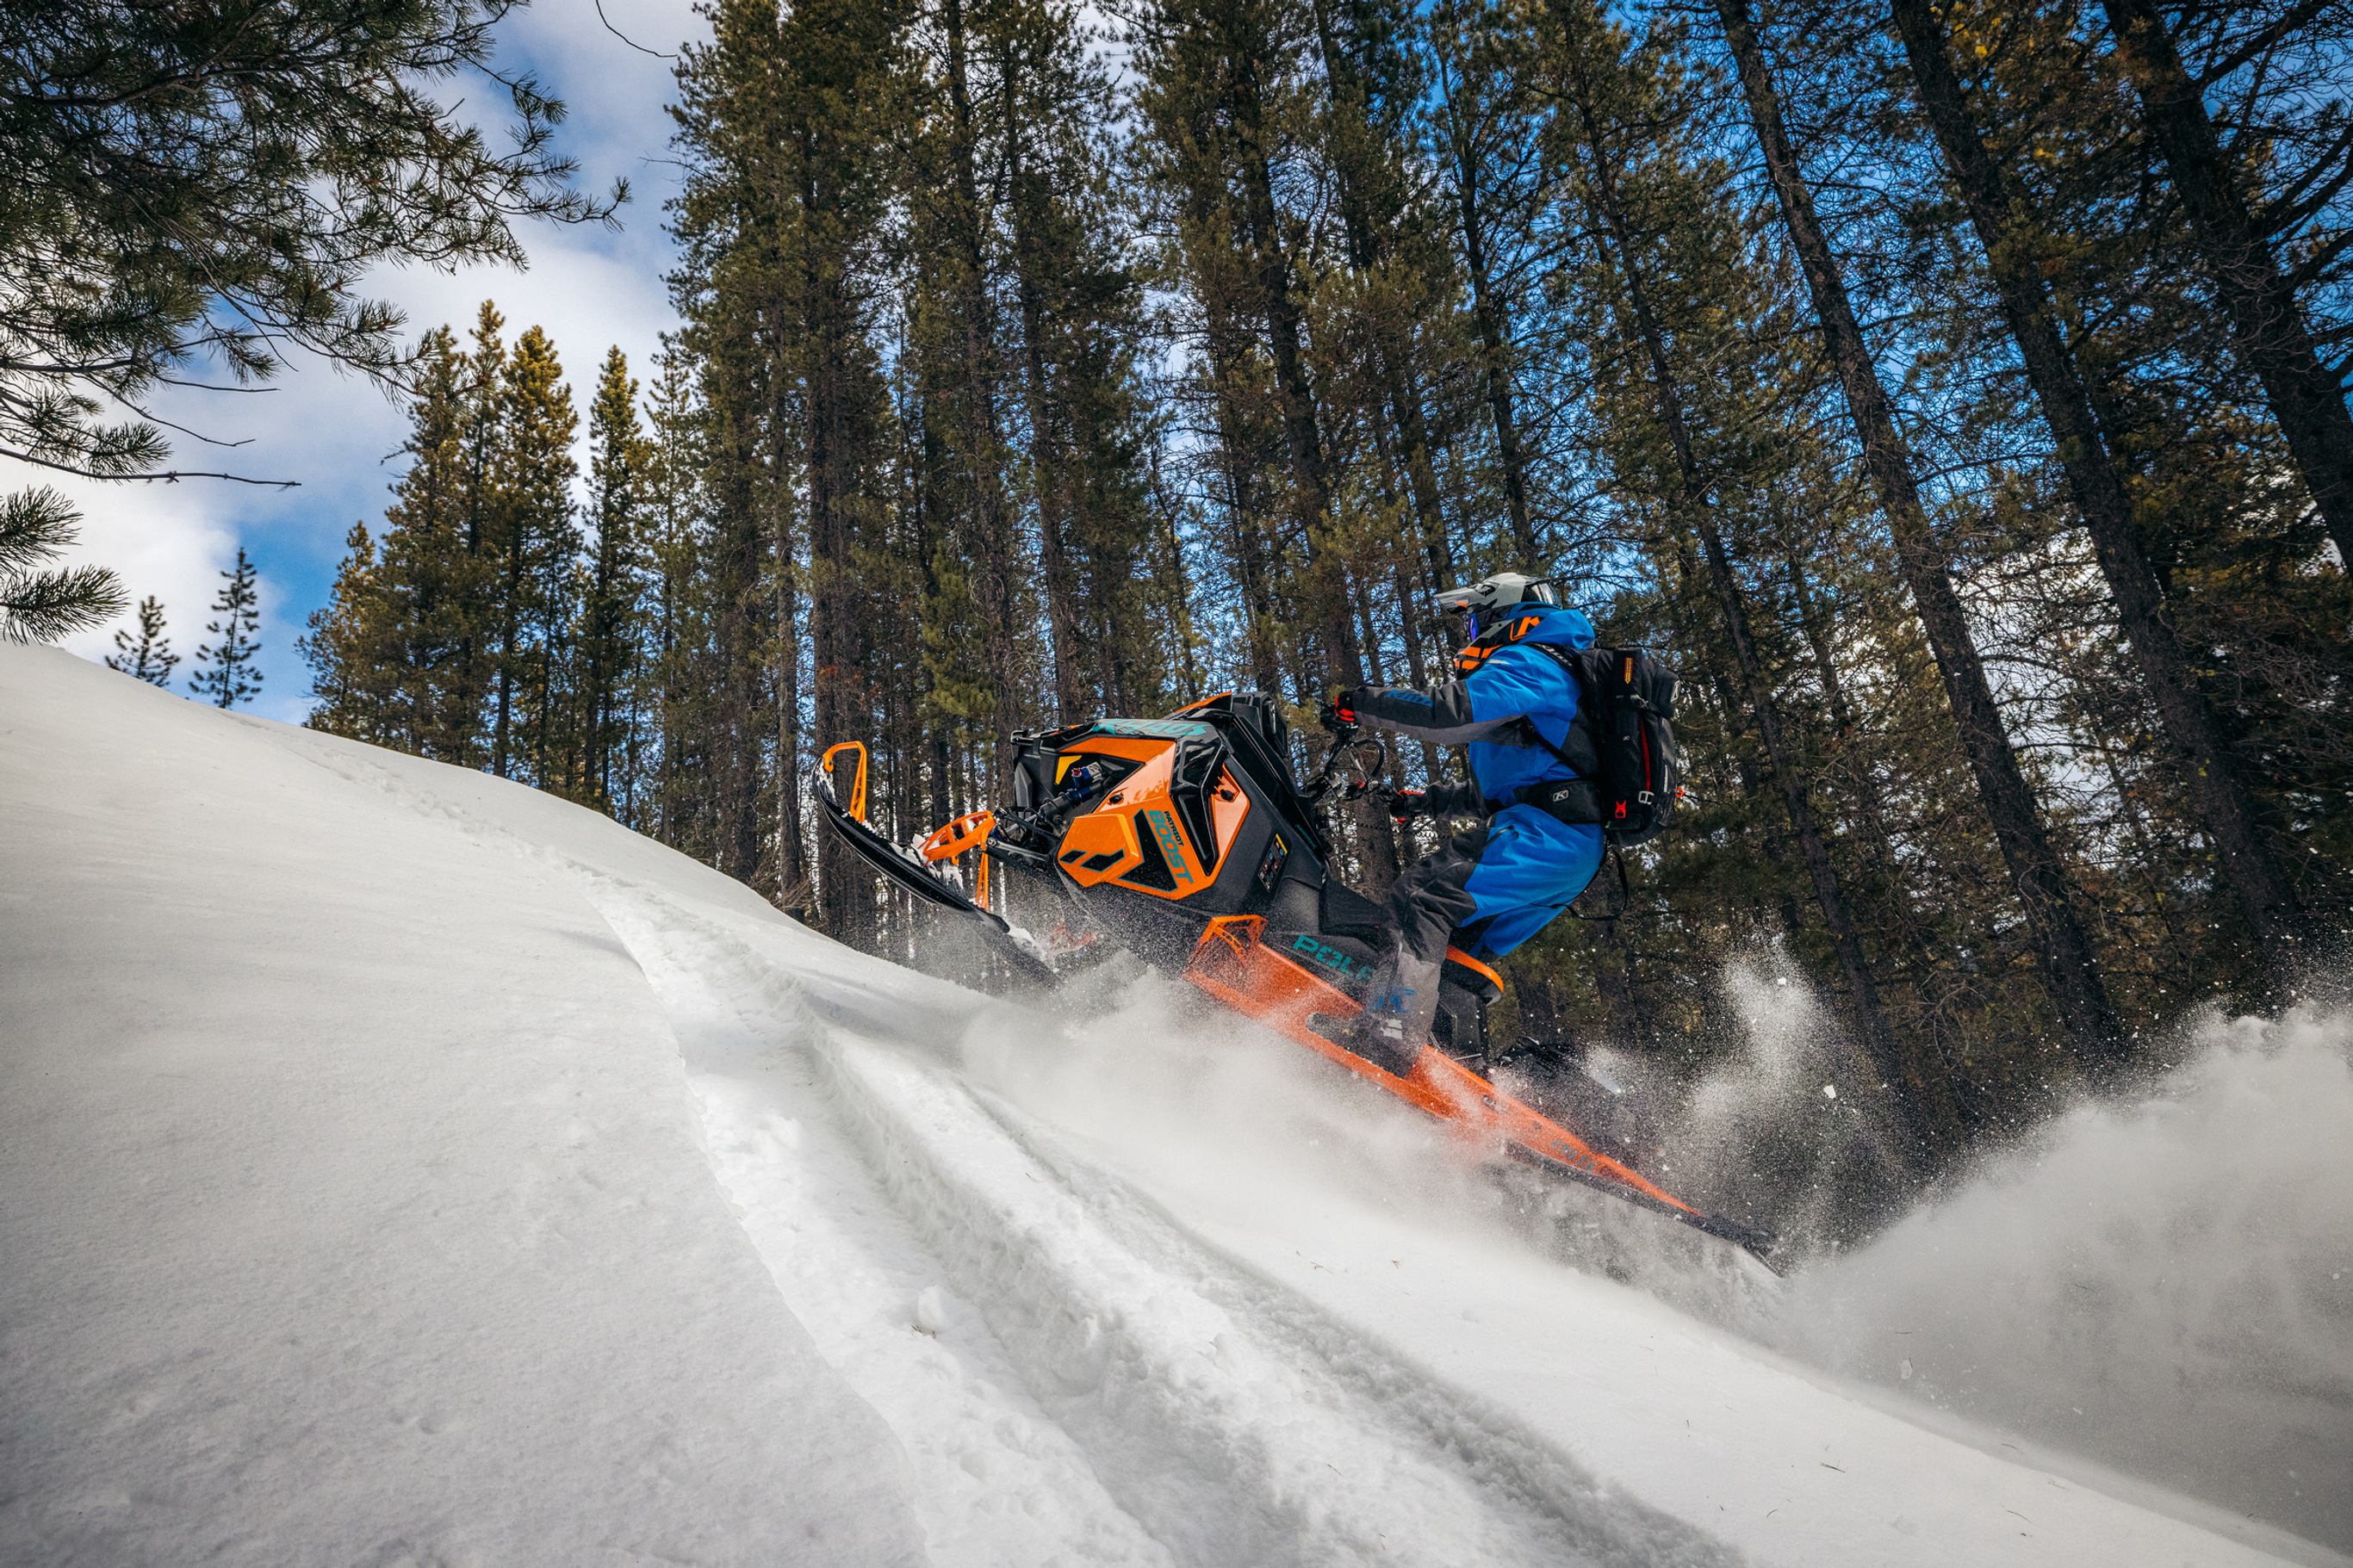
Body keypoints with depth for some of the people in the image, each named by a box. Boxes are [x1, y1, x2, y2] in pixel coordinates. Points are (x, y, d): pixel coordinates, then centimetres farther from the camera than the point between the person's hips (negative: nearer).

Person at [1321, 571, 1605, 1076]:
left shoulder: (1527, 663, 0)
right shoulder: (1557, 678, 34)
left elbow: (1449, 712, -18)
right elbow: (1499, 788, 36)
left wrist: (1361, 703, -7)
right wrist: (1425, 800, 29)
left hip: (1542, 835, -11)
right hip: (1571, 851, 11)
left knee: (1420, 898, -23)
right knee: (1455, 948, 10)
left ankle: (1386, 1040, -35)